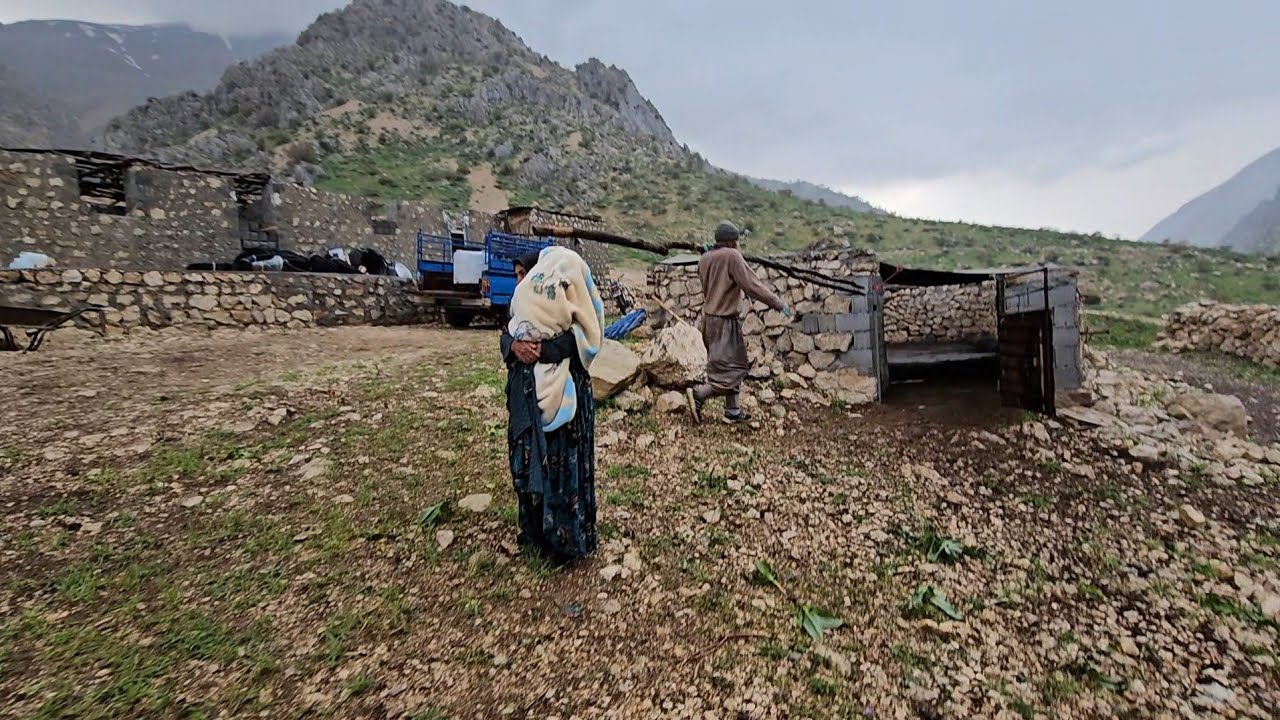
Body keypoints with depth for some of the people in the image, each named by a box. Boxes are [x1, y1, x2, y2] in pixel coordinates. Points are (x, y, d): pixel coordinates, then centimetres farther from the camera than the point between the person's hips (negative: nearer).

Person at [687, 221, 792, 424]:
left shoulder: (705, 258, 6)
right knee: (734, 368, -1)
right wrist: (778, 303, -10)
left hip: (709, 317, 9)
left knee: (731, 365, 16)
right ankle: (699, 394, -8)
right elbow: (751, 285, -16)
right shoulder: (732, 256, -15)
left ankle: (733, 411, 20)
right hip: (725, 321, -9)